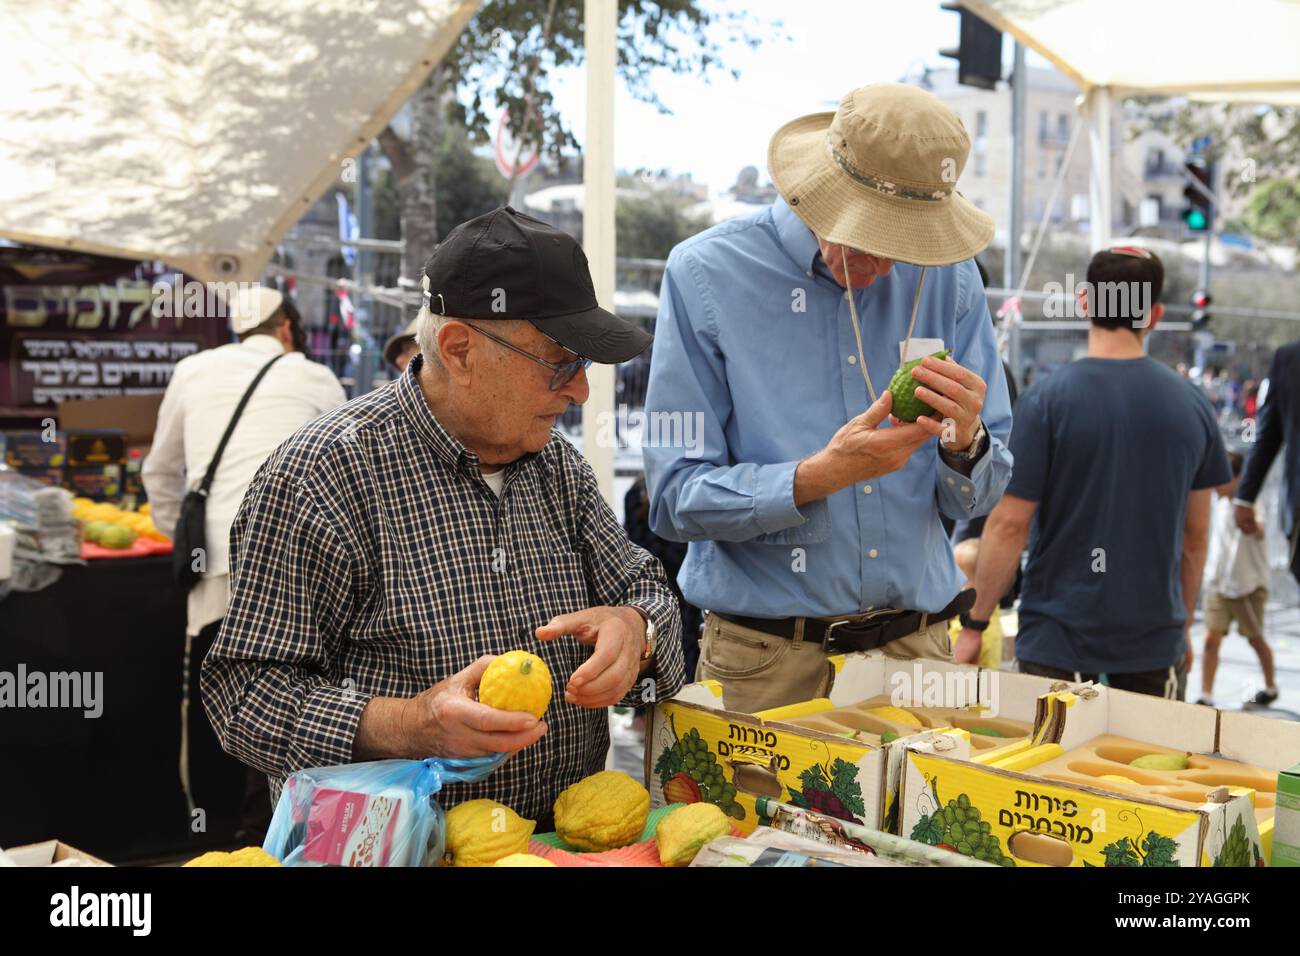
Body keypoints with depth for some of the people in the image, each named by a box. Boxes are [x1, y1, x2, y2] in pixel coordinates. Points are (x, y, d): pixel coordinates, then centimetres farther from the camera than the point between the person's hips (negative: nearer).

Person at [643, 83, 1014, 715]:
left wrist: (964, 441, -16)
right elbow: (675, 500, -13)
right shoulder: (707, 273, -9)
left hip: (916, 644, 3)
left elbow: (971, 502, 6)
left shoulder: (947, 278, 3)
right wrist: (820, 476, -25)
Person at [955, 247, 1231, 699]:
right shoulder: (1193, 403, 1)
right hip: (1156, 637, 4)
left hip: (1059, 636, -3)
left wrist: (974, 625, -3)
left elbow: (1009, 525, -12)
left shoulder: (1045, 400, -12)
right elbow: (1196, 534, 8)